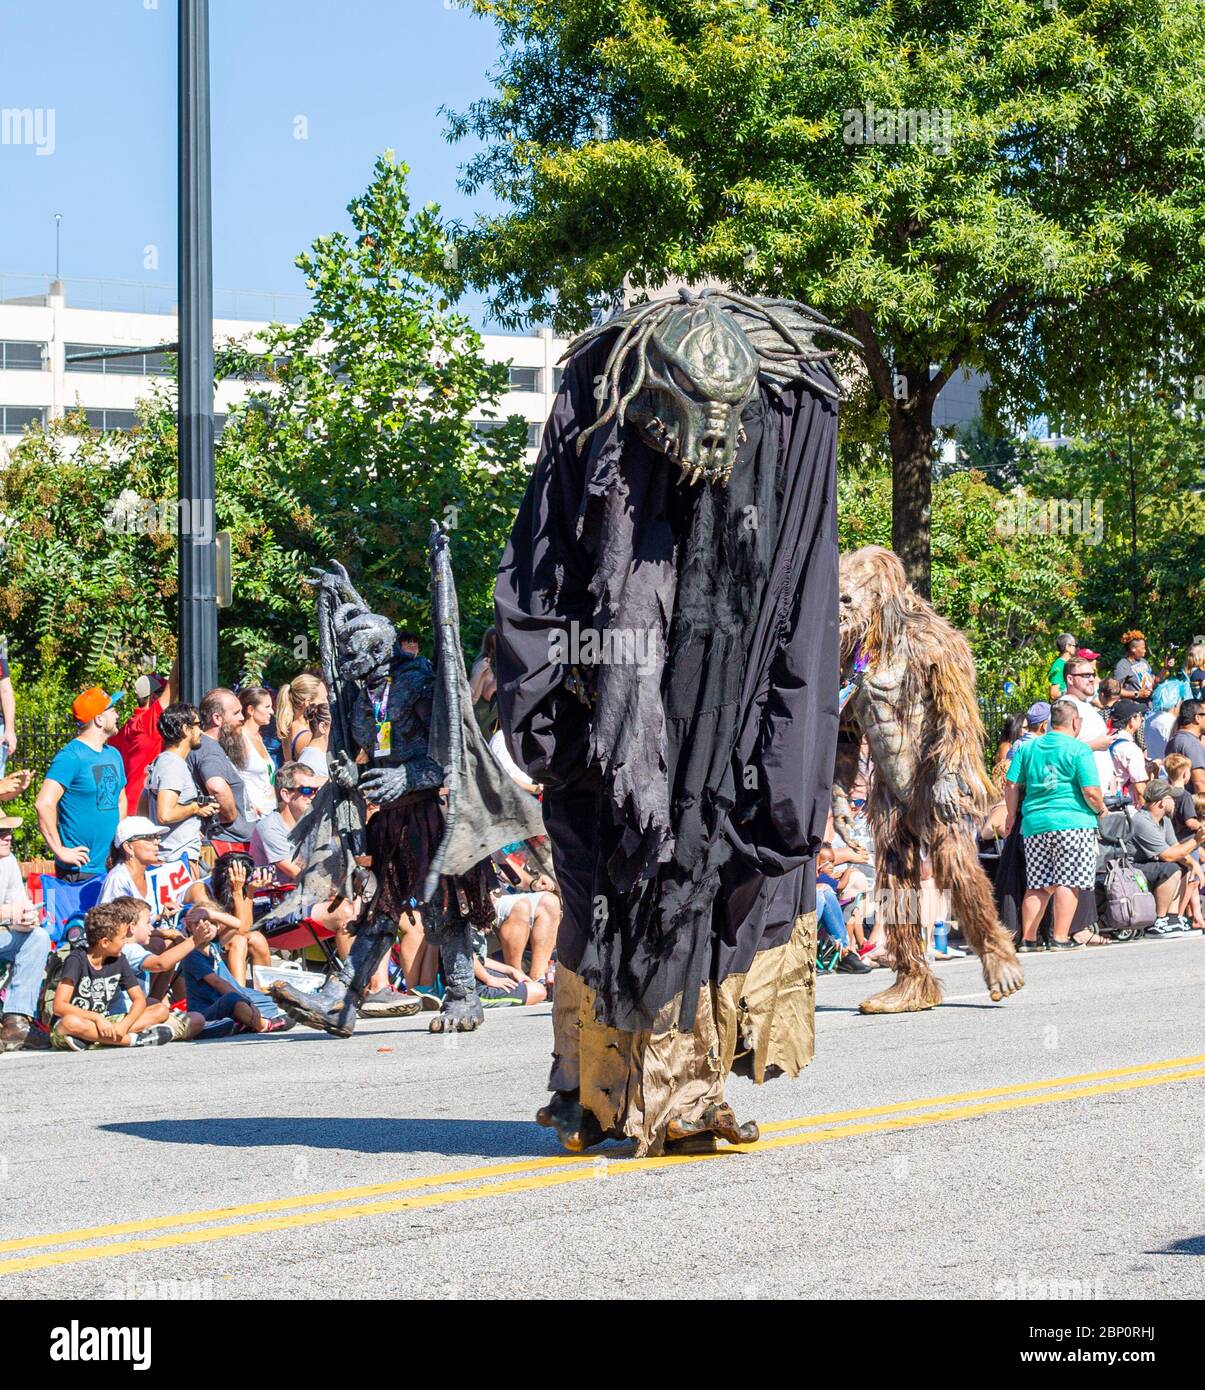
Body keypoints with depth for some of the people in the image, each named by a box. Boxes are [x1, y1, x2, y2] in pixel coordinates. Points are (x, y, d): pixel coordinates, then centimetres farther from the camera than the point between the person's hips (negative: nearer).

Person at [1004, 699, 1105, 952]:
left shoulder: (1028, 748, 11)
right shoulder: (1079, 750, -5)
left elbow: (1011, 785, 11)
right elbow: (1091, 792, -10)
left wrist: (1012, 815, 23)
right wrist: (1100, 809, 9)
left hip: (1034, 823, 5)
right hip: (1072, 822, -5)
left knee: (1038, 884, 11)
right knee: (1068, 883, -3)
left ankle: (1028, 939, 10)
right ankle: (1060, 938, -7)